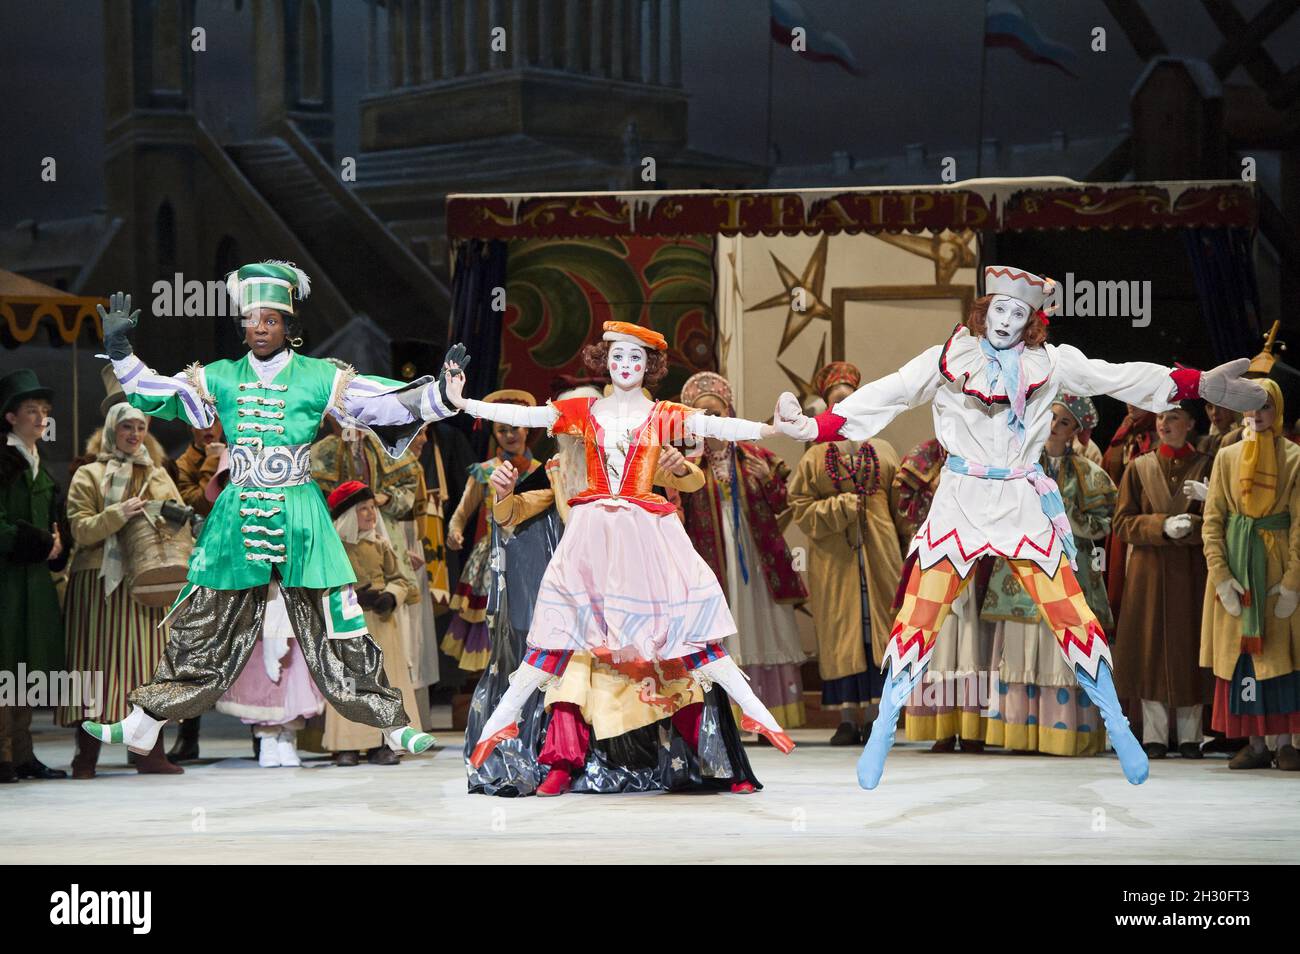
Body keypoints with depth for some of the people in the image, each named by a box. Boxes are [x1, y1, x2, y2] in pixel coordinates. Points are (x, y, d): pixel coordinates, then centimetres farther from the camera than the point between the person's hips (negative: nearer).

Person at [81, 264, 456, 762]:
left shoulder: (318, 378, -3)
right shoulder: (220, 378, 5)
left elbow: (388, 402, -8)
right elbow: (157, 393, 7)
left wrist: (440, 393, -22)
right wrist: (120, 351, -5)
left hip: (300, 518, -2)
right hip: (237, 516, 2)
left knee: (337, 629, -2)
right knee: (201, 626, 6)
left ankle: (394, 725, 7)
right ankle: (144, 724, 14)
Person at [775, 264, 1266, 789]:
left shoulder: (1049, 362, 1)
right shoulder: (948, 359, -3)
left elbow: (1117, 377, -1)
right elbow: (886, 395, -10)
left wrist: (1199, 383, -7)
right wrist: (816, 426, -22)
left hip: (1024, 504, 1)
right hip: (959, 503, -1)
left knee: (1070, 613, -2)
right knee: (918, 617, -2)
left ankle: (1117, 726, 12)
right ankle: (882, 733, 11)